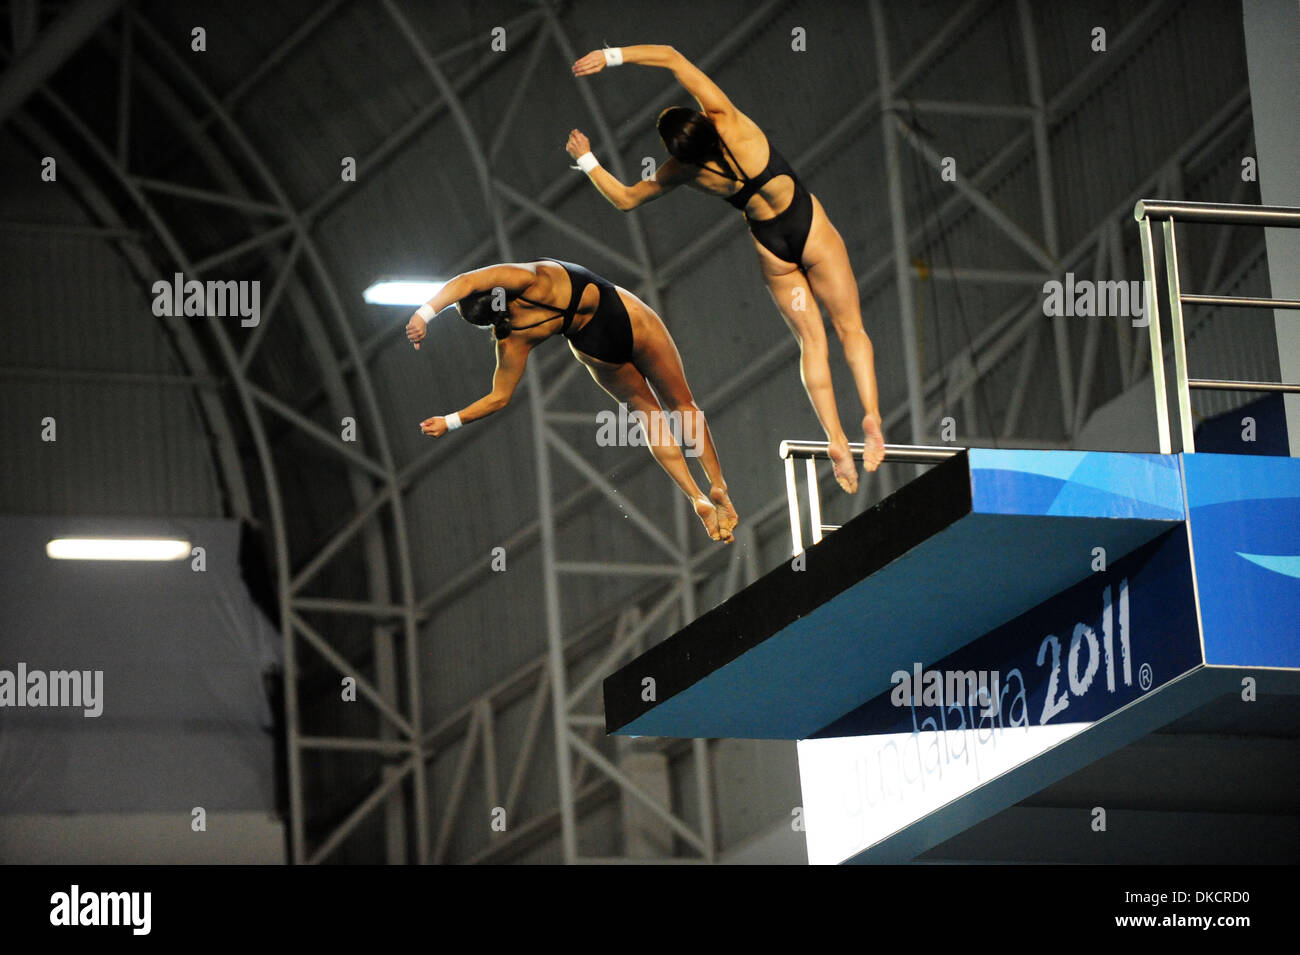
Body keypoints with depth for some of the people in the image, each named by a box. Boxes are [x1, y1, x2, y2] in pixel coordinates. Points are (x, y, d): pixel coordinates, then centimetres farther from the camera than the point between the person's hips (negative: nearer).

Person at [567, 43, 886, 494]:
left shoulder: (683, 171, -13)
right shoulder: (726, 122, -18)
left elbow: (624, 198, 2)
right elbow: (672, 57, -20)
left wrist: (587, 160, 12)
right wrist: (612, 56, -16)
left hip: (771, 247, 1)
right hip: (811, 230, -1)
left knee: (811, 341, 11)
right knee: (850, 328, 7)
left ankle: (836, 438, 0)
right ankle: (871, 414, -11)